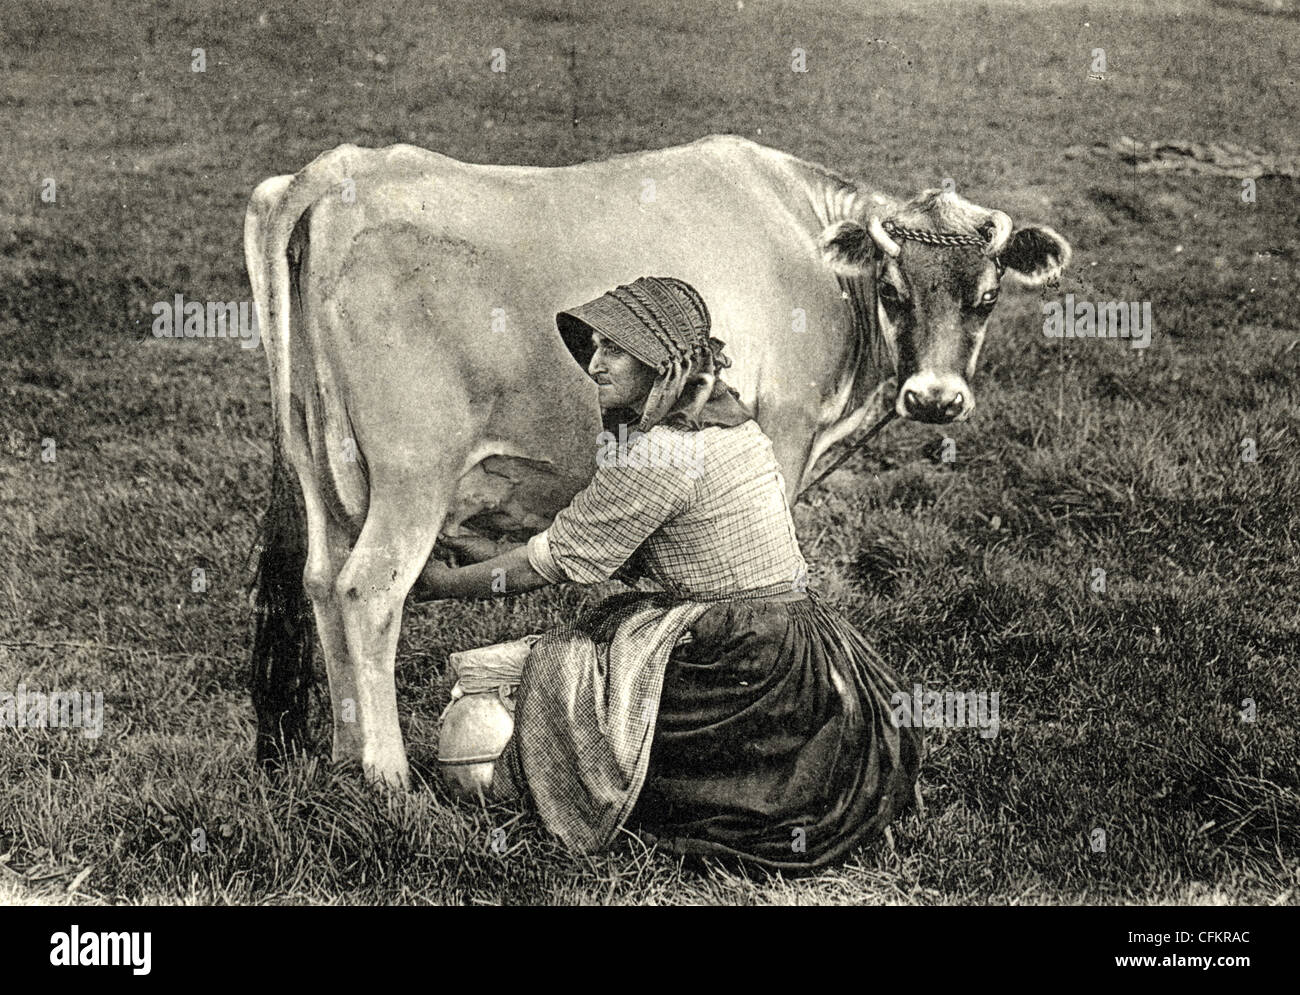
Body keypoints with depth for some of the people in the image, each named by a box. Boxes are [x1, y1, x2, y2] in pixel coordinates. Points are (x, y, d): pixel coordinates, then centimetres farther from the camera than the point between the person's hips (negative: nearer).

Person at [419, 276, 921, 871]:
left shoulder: (657, 455, -18)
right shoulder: (727, 416, 9)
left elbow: (556, 561, -9)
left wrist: (446, 583, 4)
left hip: (738, 662, -9)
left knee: (559, 668, 2)